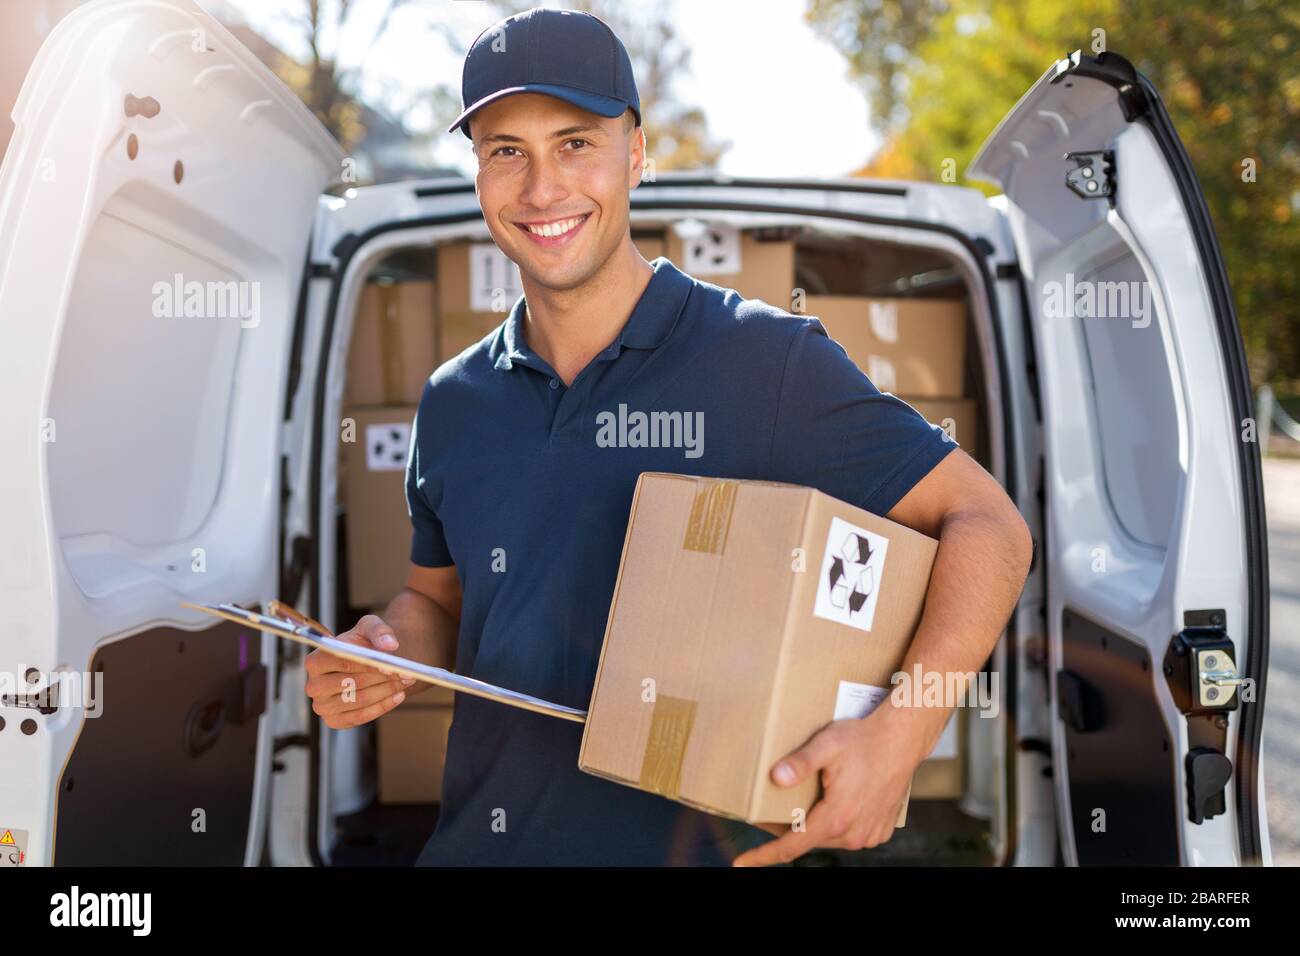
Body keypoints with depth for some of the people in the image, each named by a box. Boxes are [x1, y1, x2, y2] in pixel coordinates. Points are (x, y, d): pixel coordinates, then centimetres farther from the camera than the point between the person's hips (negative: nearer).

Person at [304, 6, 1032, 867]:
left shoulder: (769, 362, -13)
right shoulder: (454, 403, 3)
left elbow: (986, 523, -12)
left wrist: (901, 734, -25)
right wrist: (384, 652, -6)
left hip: (696, 844, -4)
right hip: (476, 840, 5)